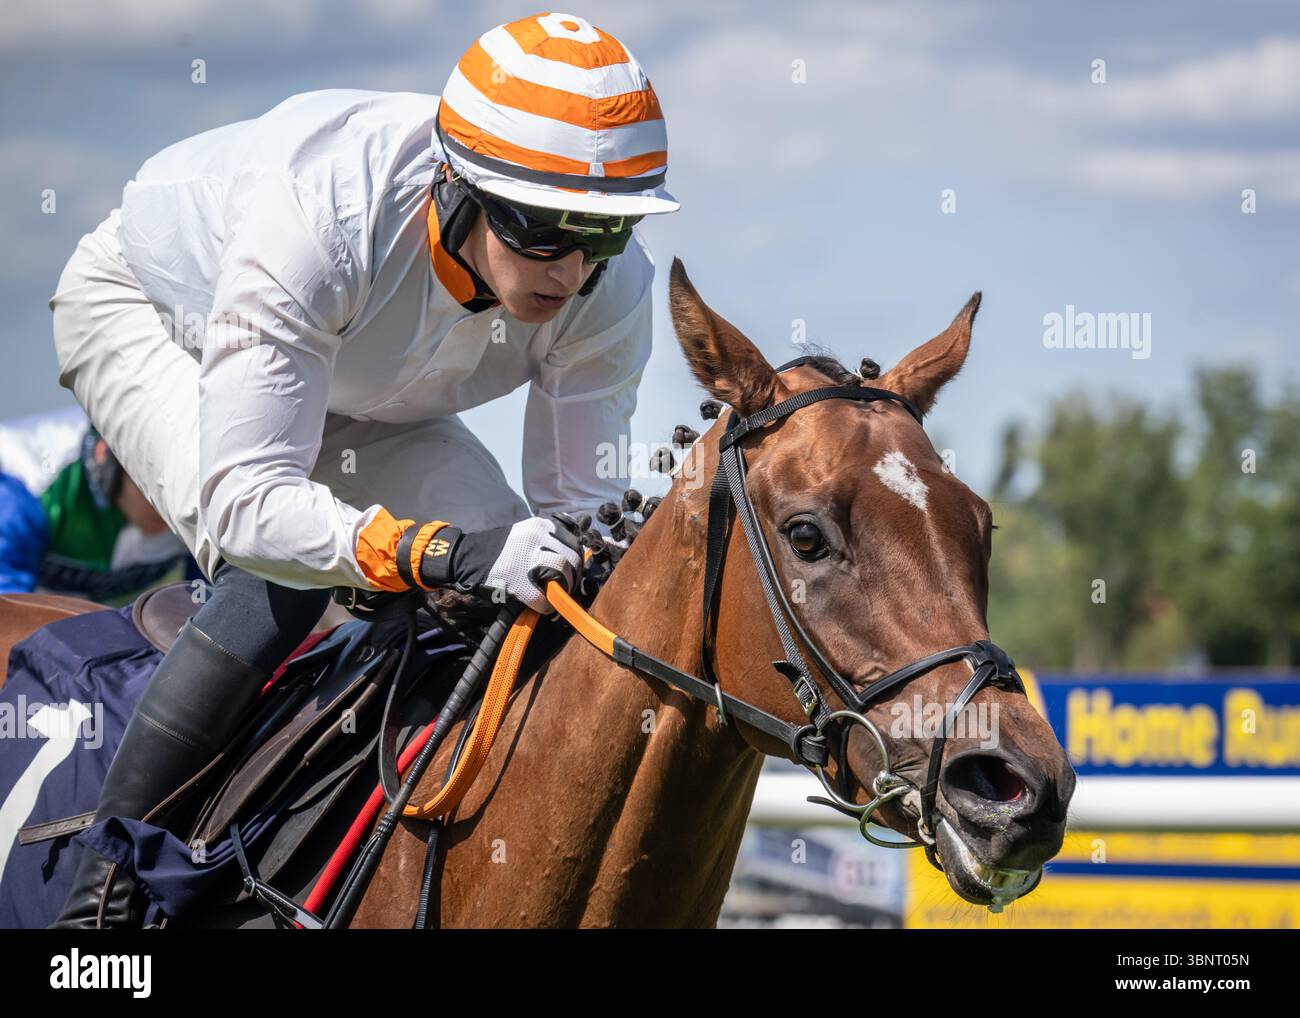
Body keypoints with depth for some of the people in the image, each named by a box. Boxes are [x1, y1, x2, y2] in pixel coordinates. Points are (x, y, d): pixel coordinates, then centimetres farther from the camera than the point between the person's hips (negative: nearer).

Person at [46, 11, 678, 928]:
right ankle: (101, 894, -23)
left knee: (521, 587, -14)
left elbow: (581, 505, -19)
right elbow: (239, 499, -48)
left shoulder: (611, 287, -30)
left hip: (360, 393, 5)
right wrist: (447, 553, -61)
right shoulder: (316, 218, -45)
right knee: (283, 579, -32)